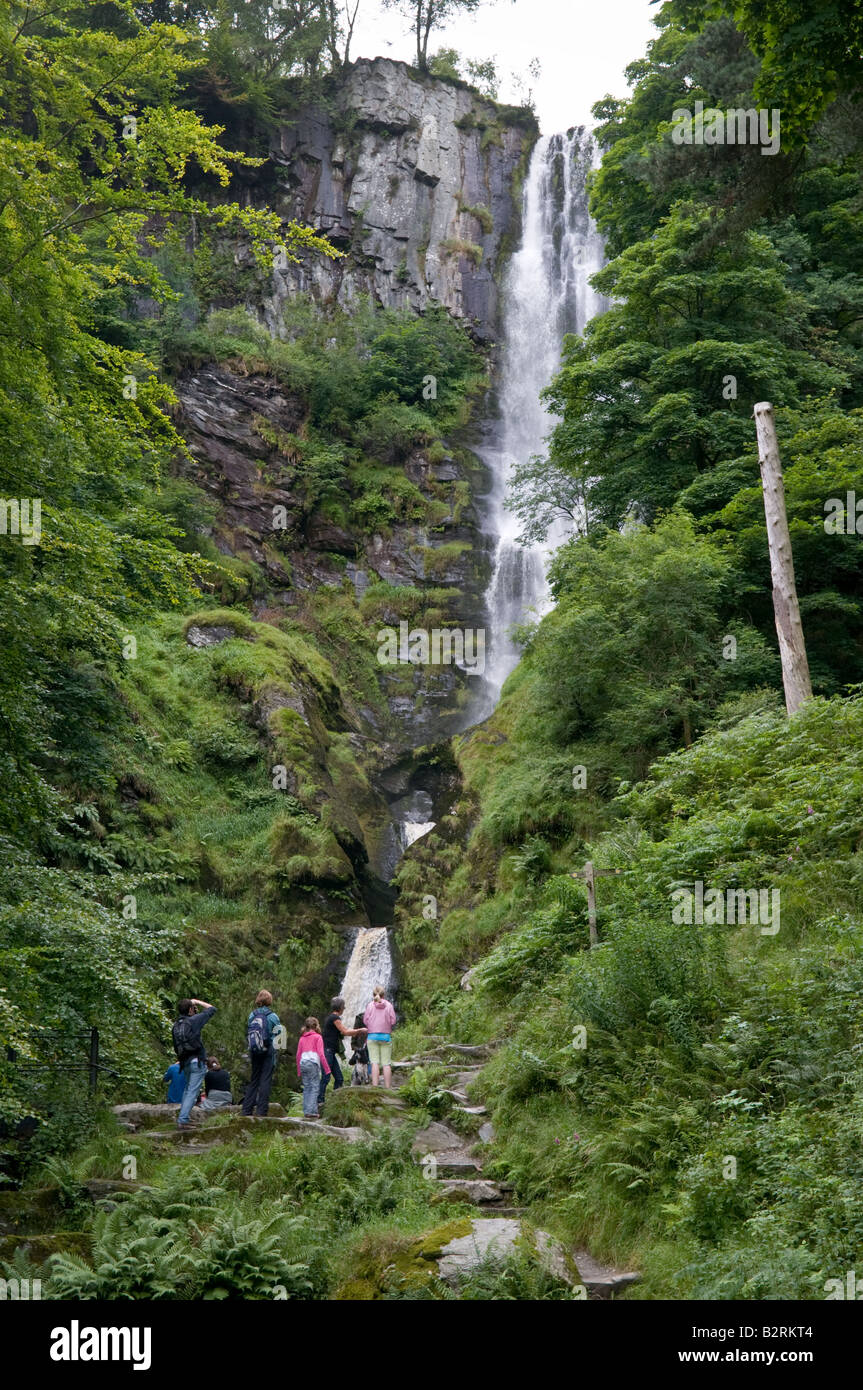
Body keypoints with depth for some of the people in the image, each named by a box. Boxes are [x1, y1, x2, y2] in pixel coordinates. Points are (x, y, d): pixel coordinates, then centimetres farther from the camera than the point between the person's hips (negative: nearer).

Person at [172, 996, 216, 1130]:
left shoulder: (176, 1025, 9)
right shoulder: (193, 1020, -9)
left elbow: (176, 1048, 16)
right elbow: (211, 1009, 1)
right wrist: (197, 1001, 11)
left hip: (185, 1062, 7)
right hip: (197, 1061, -7)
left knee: (187, 1090, 23)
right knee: (192, 1091, -6)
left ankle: (184, 1117, 25)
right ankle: (182, 1120, -12)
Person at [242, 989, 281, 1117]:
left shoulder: (252, 1015, 3)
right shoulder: (272, 1016, -8)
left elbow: (248, 1032, 7)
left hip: (254, 1051, 4)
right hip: (269, 1050, -4)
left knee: (254, 1080, 13)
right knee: (265, 1080, 0)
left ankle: (246, 1110, 12)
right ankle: (262, 1110, -2)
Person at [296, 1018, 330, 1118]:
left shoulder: (302, 1038, 17)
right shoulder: (318, 1037, 3)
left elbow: (298, 1055, 17)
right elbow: (321, 1054, -4)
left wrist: (299, 1071, 24)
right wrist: (327, 1069, -1)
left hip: (303, 1064, 5)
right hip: (313, 1063, -5)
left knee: (306, 1088, 10)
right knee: (315, 1087, -4)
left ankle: (306, 1112, 6)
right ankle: (311, 1112, -13)